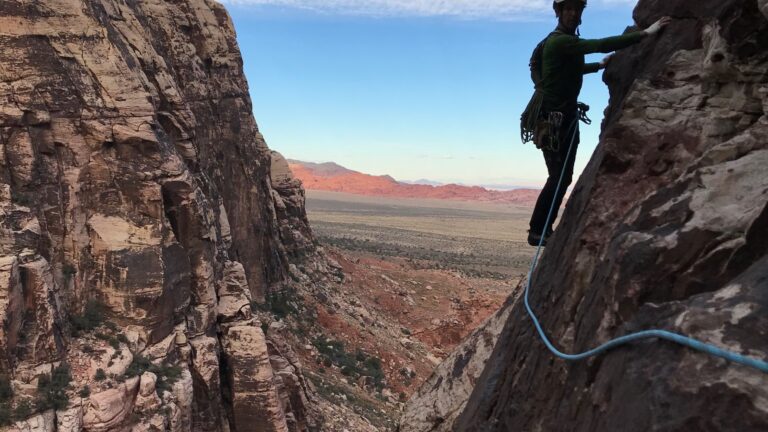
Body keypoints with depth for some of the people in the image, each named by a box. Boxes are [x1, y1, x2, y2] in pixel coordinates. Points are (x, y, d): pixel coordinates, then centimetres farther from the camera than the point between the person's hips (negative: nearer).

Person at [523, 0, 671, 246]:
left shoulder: (569, 41, 15)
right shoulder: (558, 41, -15)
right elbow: (601, 45, -27)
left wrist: (600, 65, 33)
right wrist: (646, 33, -27)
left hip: (567, 115, 10)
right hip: (550, 117, -10)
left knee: (564, 176, 9)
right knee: (559, 176, -10)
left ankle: (545, 229, 16)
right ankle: (537, 231, -1)